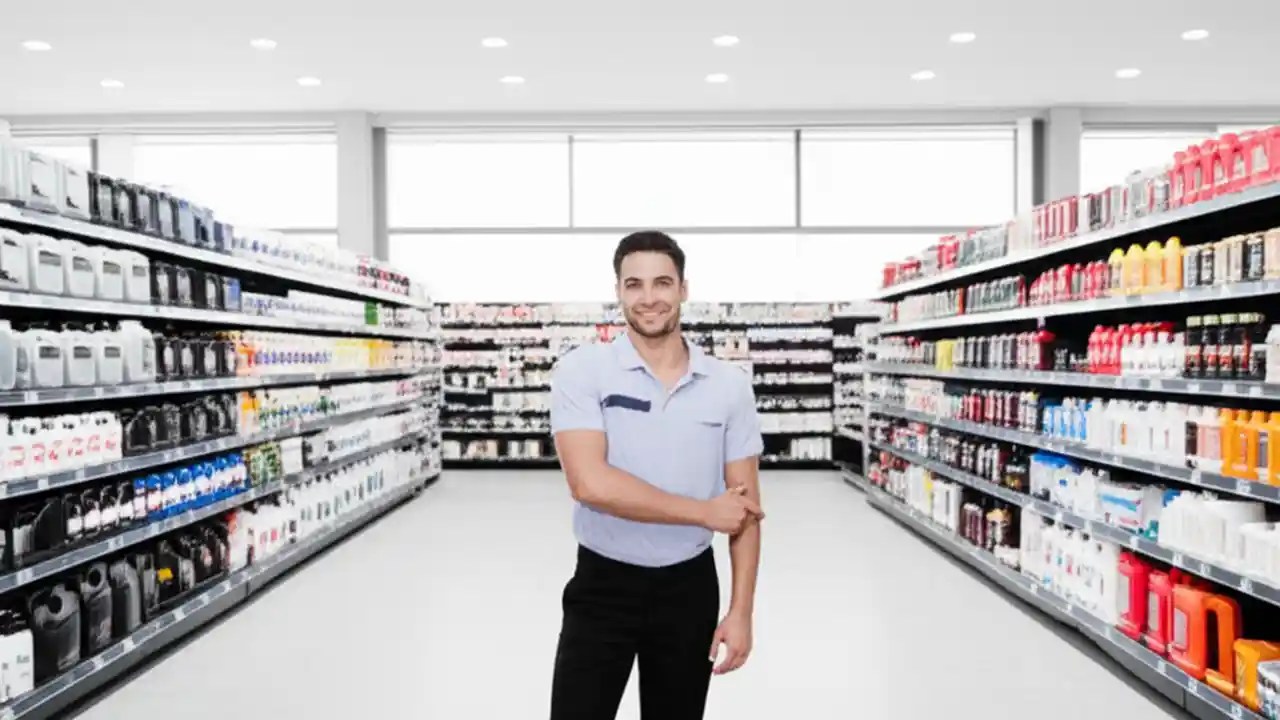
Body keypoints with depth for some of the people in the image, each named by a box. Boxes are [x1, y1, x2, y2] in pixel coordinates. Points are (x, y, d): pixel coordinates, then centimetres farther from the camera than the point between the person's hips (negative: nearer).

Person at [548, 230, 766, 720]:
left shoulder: (729, 385, -3)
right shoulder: (581, 370, -10)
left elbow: (746, 507, 0)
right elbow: (590, 483, -22)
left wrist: (741, 612, -4)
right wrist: (705, 512, -16)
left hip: (688, 587, 3)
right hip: (602, 584, -2)